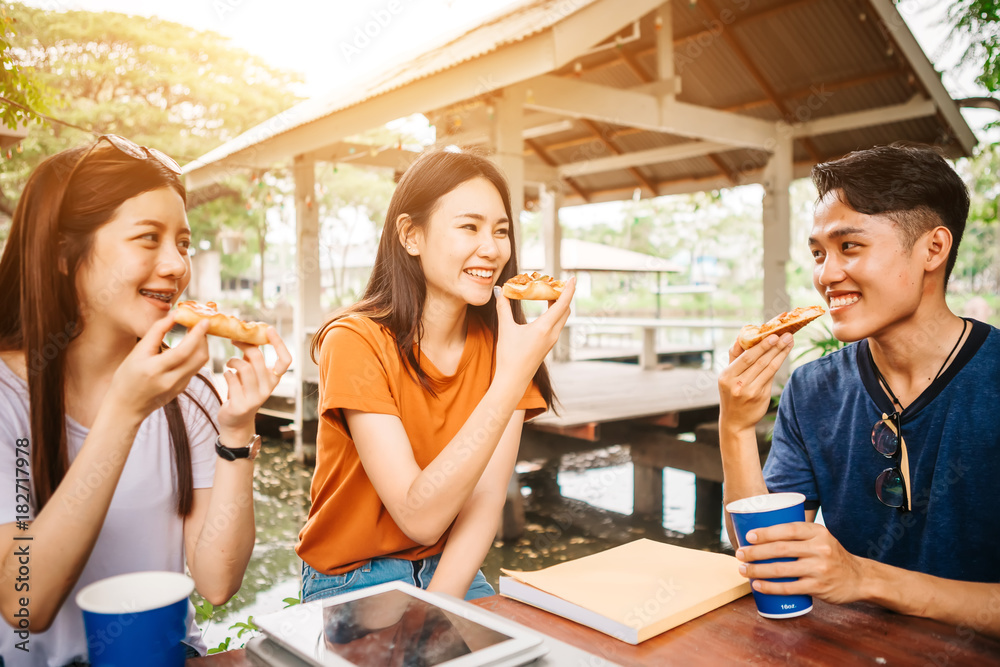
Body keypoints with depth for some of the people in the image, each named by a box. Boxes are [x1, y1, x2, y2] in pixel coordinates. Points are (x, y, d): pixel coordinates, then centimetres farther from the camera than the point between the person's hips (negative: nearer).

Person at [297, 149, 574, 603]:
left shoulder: (499, 345, -4)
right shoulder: (355, 341, -18)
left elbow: (486, 500, -9)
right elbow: (420, 518, -24)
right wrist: (511, 380, -29)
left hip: (453, 573, 5)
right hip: (351, 579, -4)